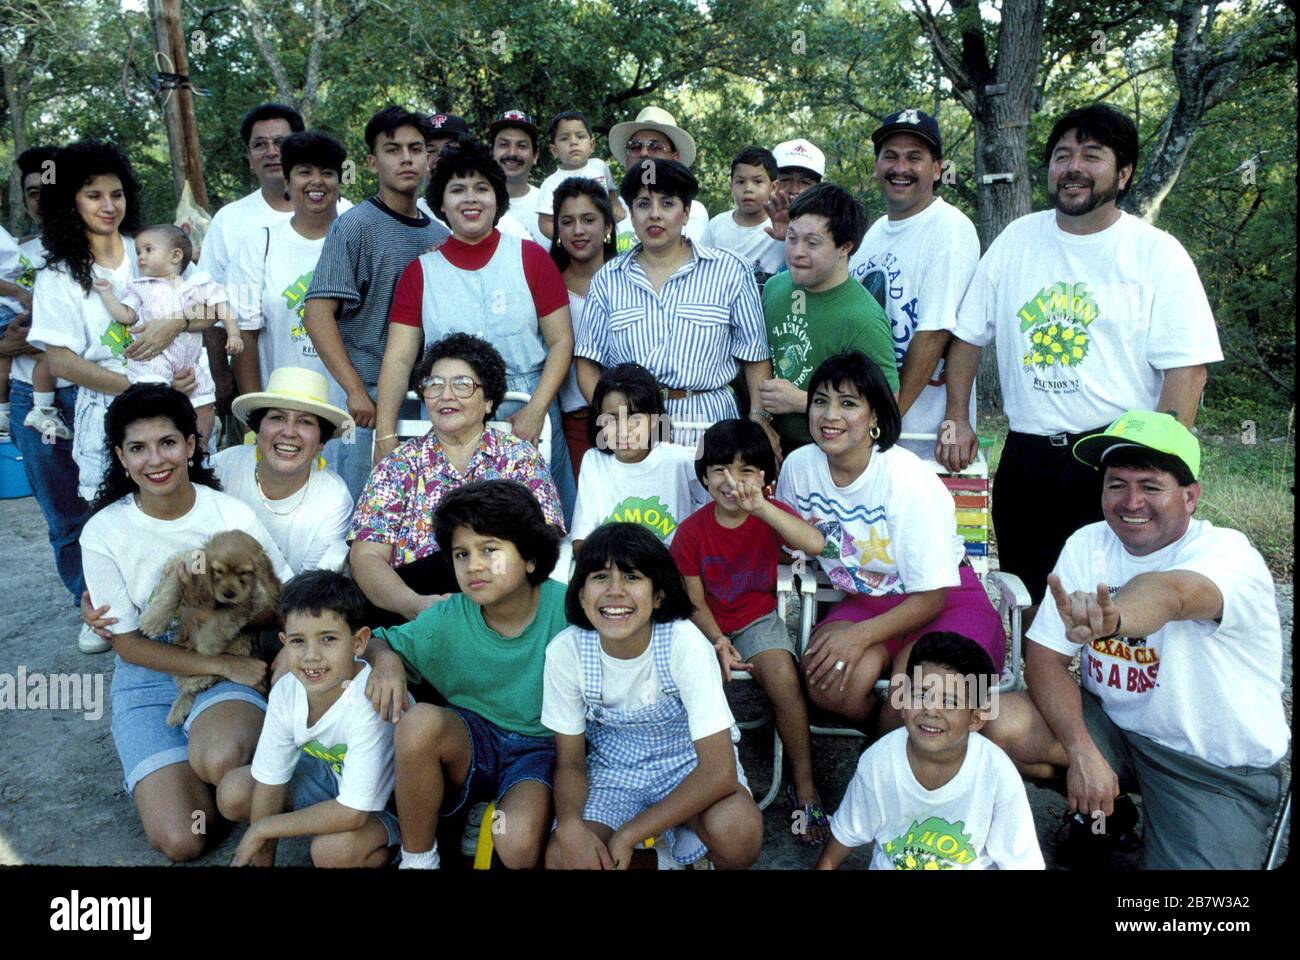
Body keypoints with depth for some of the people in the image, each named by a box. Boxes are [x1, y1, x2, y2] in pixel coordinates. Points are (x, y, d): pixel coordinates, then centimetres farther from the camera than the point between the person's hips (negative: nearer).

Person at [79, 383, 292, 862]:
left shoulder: (232, 514, -10)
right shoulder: (103, 533, -9)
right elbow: (128, 644, -5)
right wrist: (223, 664, -14)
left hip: (232, 666, -1)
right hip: (149, 680, 1)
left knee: (219, 760, -36)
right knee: (180, 842, -15)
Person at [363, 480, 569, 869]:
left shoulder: (566, 608, -15)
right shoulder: (447, 619, -7)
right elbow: (377, 641, 8)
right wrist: (386, 658, -18)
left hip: (541, 748, -3)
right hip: (471, 740, 4)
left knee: (519, 845, -33)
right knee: (420, 720, -30)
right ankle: (417, 859, -8)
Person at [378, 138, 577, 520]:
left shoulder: (530, 258, 4)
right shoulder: (420, 272, 7)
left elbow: (561, 341, -1)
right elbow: (398, 359, 0)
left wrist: (536, 410, -14)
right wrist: (385, 435, -12)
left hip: (527, 421, -1)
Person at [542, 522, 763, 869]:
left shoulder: (684, 643, -28)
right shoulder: (565, 651, -20)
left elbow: (720, 771, -28)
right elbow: (570, 762, -7)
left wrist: (626, 837, -29)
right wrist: (569, 825, -29)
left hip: (689, 762, -2)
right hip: (613, 769, 2)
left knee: (738, 829, -33)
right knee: (561, 859, -25)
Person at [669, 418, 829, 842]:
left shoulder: (770, 514, -9)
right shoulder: (691, 531, -10)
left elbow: (815, 544, -31)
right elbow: (695, 600, -5)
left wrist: (761, 507, -41)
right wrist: (719, 642, -22)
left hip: (760, 620, 0)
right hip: (709, 627, 0)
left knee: (784, 677, -26)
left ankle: (804, 787, -9)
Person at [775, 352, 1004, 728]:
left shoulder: (906, 478, -23)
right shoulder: (799, 466, -8)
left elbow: (931, 597, -18)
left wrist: (861, 635, -29)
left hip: (945, 603, -4)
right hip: (864, 600, 4)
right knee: (825, 683, -28)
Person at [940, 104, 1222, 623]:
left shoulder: (1157, 254, -3)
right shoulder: (1016, 240, 8)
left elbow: (1186, 368, -7)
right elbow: (967, 334, 13)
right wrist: (956, 418, 4)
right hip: (1025, 457, 4)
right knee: (1026, 603, 13)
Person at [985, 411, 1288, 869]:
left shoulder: (1228, 554, -21)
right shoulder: (1087, 544, -6)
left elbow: (1169, 593, -47)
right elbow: (1045, 656, -9)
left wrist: (1111, 621, -69)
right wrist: (1082, 752, -22)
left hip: (1220, 768, -4)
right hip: (1114, 726, 4)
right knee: (1003, 724, -20)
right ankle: (1107, 808, 9)